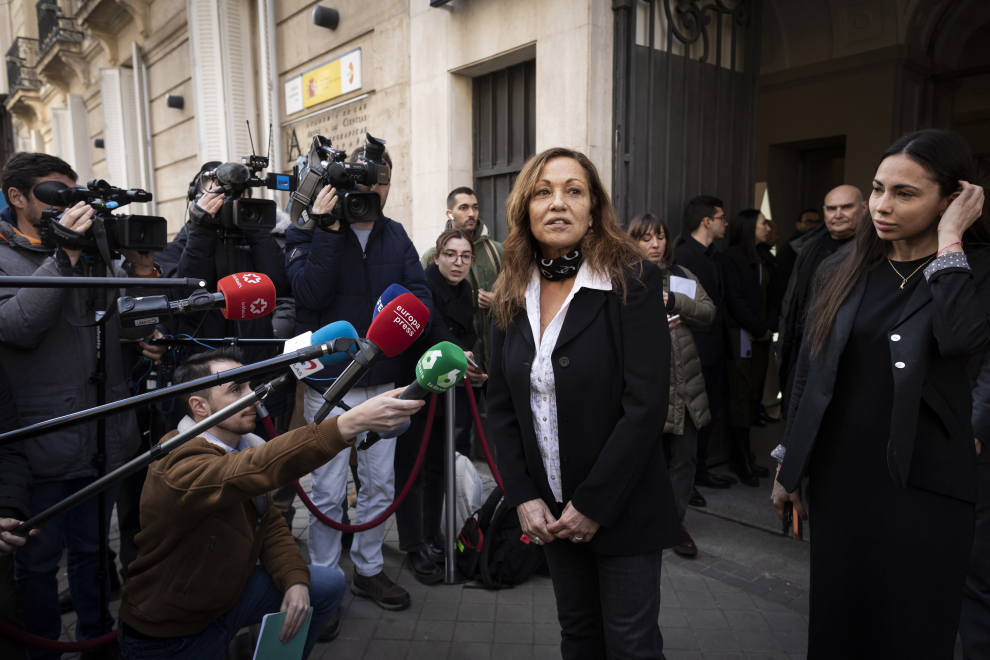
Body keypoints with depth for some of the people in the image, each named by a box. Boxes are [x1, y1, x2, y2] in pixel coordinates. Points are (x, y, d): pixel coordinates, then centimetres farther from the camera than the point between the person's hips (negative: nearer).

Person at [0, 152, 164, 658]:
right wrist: (64, 257, -24)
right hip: (41, 444, -4)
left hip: (104, 440, 4)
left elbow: (137, 327, 6)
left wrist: (141, 268, -11)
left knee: (92, 549, 20)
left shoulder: (95, 251, 8)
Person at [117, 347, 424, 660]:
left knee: (328, 585, 2)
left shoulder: (241, 449, -2)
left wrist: (295, 581, -16)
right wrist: (349, 424, -59)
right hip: (169, 635, -7)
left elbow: (270, 525, 1)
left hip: (224, 592, 8)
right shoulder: (181, 466, -31)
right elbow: (260, 468, -50)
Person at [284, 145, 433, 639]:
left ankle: (369, 570, 36)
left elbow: (422, 293, -1)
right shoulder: (309, 229, -5)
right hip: (330, 382, -4)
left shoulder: (395, 235, 7)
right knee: (329, 493, 3)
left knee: (380, 484, 15)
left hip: (383, 382, 5)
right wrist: (328, 230, -23)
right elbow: (309, 292, -20)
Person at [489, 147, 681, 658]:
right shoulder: (511, 296, 2)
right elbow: (501, 405, 4)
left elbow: (645, 404, -18)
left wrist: (594, 505, -16)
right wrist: (522, 497, -5)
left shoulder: (634, 284, -13)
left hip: (622, 509, -4)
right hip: (549, 511, 4)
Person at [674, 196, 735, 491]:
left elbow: (718, 301, 17)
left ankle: (700, 470, 29)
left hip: (714, 348, 9)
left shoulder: (714, 257, 15)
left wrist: (723, 338, 10)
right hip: (694, 348, -9)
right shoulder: (681, 254, -14)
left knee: (709, 411, 15)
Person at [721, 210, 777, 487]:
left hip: (761, 336, 7)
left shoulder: (763, 258, 16)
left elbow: (772, 295, 14)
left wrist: (769, 327, -1)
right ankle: (742, 459, 2)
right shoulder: (730, 257, -5)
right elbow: (735, 300, -11)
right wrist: (758, 329, -9)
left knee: (754, 394, 5)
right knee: (742, 394, -4)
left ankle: (742, 454, 13)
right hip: (741, 335, -7)